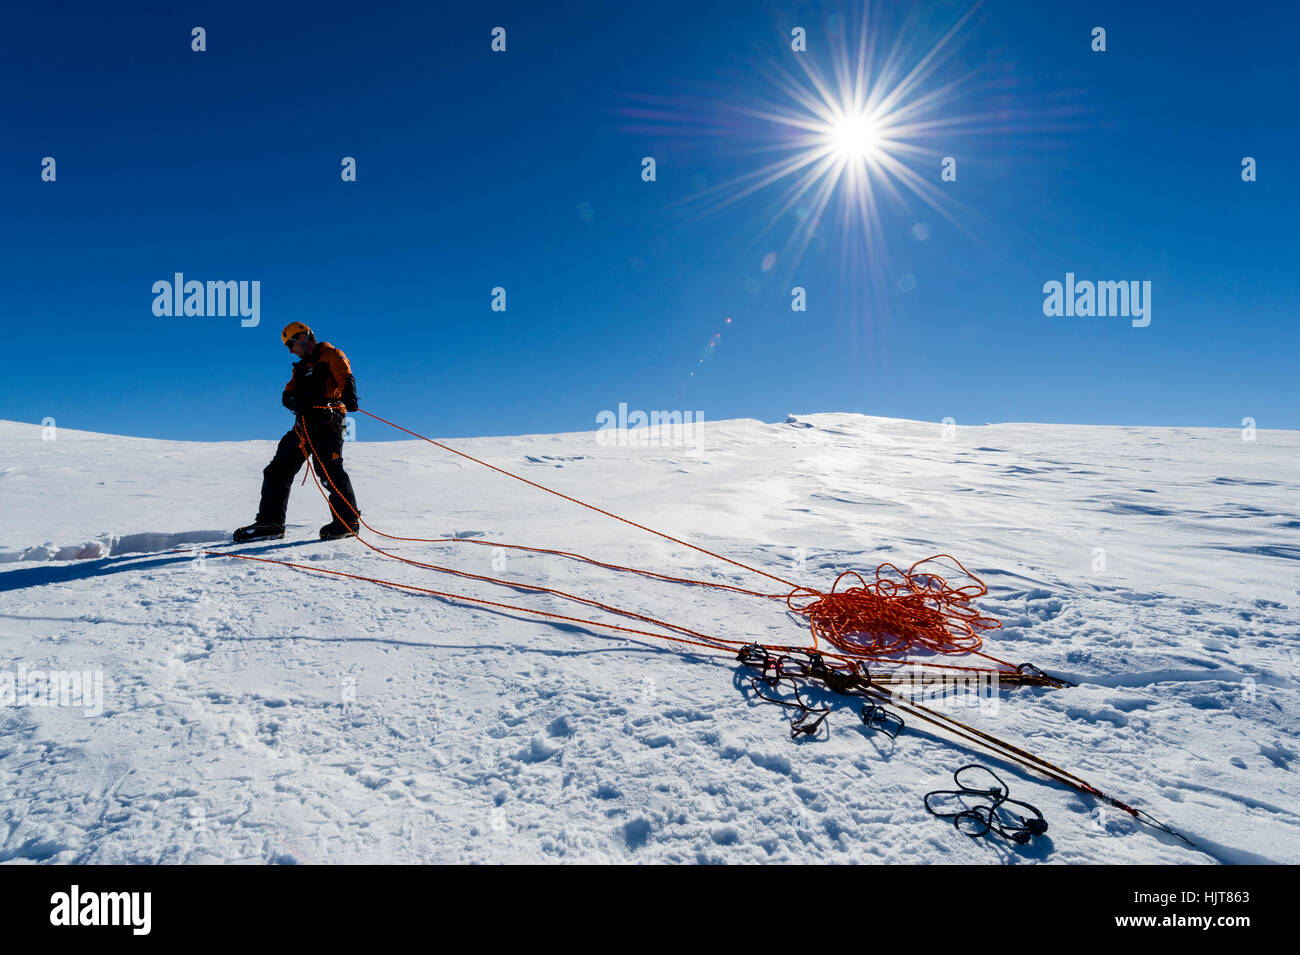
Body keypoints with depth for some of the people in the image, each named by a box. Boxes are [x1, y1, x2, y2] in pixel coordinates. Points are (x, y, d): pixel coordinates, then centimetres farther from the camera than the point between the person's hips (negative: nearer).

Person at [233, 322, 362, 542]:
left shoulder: (331, 355, 6)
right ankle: (270, 523, 12)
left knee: (329, 470, -21)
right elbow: (287, 395, 18)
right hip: (304, 425, 8)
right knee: (277, 470, 7)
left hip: (327, 423, -8)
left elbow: (346, 378, -14)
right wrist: (295, 402, -8)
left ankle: (348, 520, -14)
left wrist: (349, 397, -37)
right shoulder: (301, 367, 29)